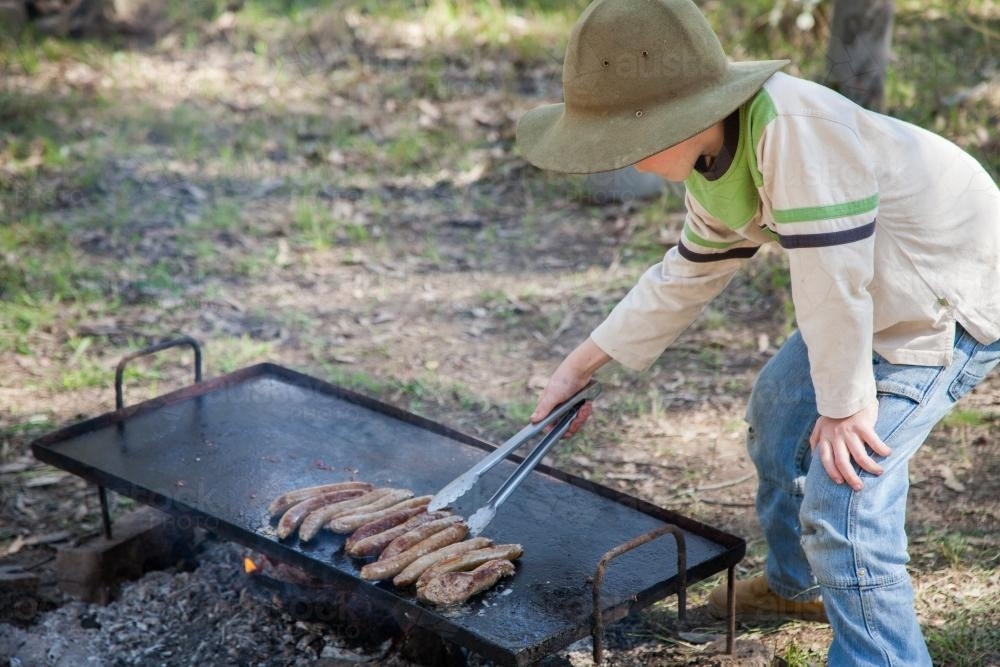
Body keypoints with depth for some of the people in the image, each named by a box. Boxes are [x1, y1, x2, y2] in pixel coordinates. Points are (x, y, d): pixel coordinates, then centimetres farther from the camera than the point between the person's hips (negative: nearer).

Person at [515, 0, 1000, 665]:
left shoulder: (793, 126, -35)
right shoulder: (714, 172, -4)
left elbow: (833, 274, -32)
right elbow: (685, 277, 10)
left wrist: (845, 404, -21)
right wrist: (582, 365, 12)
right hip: (881, 299, 10)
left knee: (842, 490, -18)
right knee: (778, 409, 24)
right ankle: (796, 585, 47)